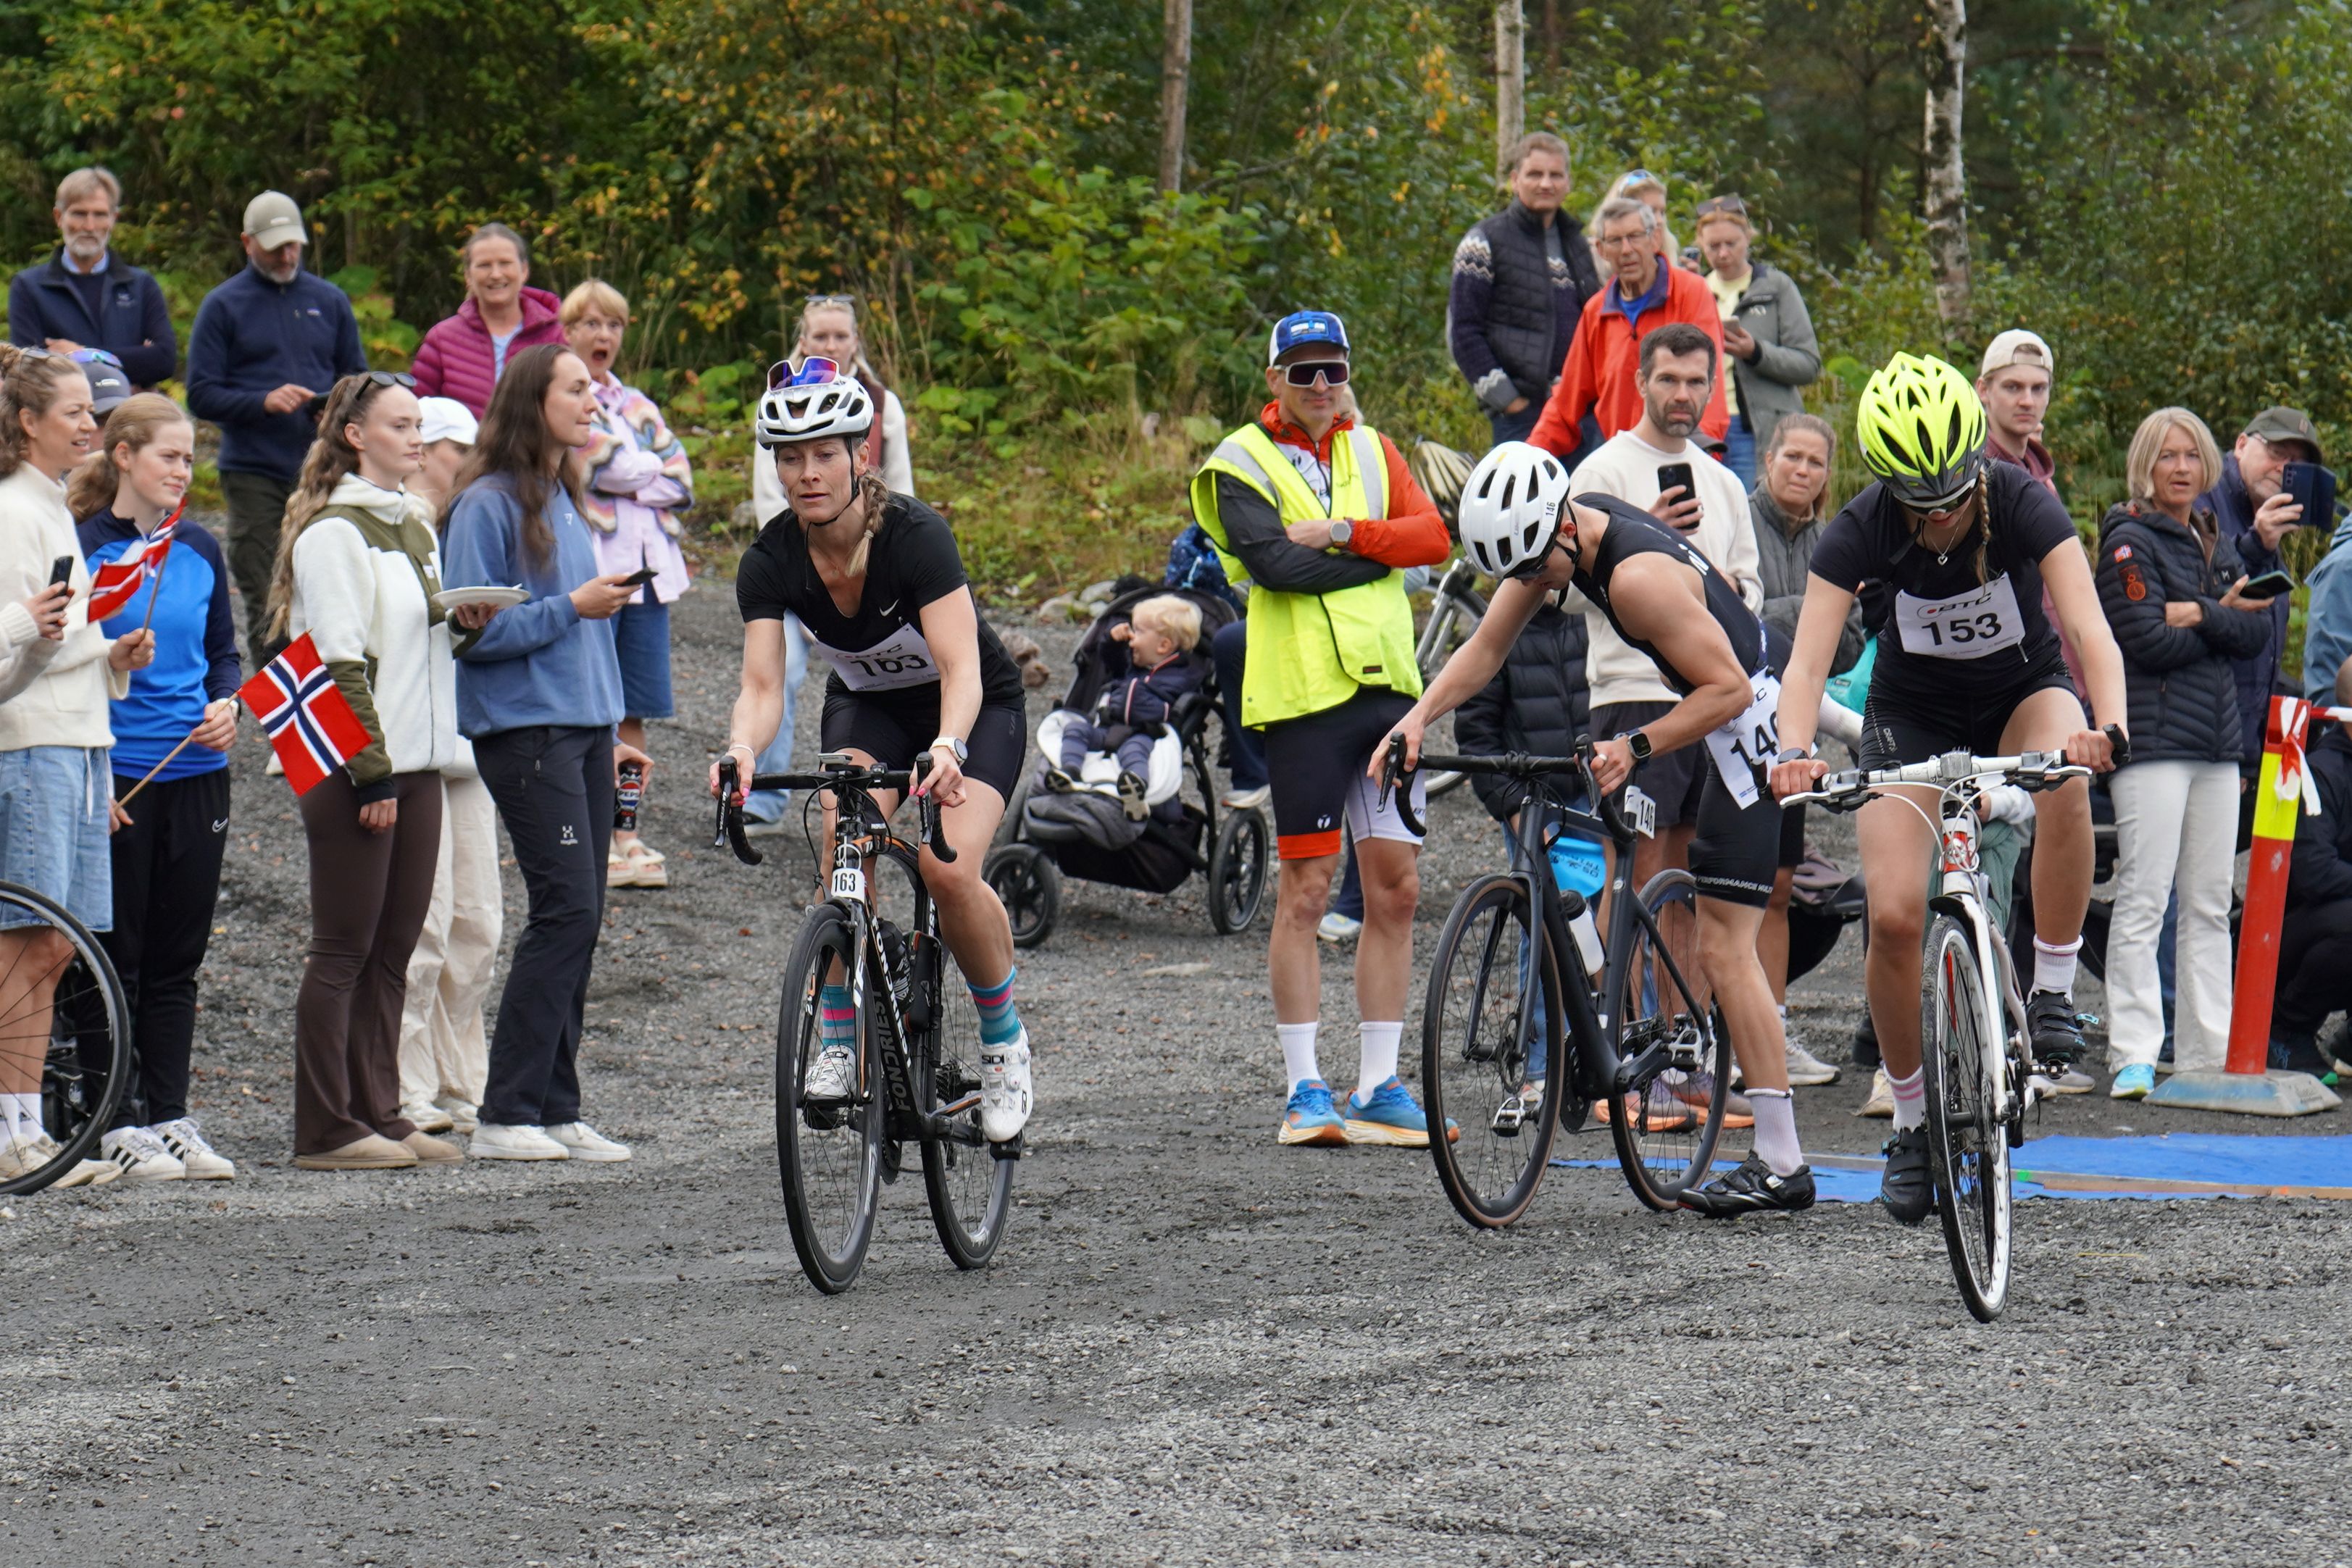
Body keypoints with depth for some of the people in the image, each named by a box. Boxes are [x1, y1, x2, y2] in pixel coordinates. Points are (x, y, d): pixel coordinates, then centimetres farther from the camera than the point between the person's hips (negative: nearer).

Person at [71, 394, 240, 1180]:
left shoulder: (200, 551, 9)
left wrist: (226, 705, -2)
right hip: (119, 778, -5)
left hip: (196, 770, 5)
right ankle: (118, 1122, 6)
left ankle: (170, 1115, 13)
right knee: (118, 955, 1)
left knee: (178, 956, 8)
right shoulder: (82, 548, -6)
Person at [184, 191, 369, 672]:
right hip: (255, 474, -2)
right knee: (265, 601, -3)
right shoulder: (224, 306, 5)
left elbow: (357, 377, 20)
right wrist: (264, 402, -16)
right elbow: (202, 396, 0)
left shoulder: (330, 301, 15)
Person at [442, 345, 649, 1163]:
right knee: (567, 907, -14)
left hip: (581, 728, 8)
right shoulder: (488, 504, -9)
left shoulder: (563, 501, 17)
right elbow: (475, 631, -14)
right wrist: (570, 607, -18)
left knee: (579, 916, 6)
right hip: (523, 728, -8)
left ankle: (555, 1109, 10)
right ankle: (506, 1115, -11)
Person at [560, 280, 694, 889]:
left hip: (646, 566, 6)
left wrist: (628, 481, -4)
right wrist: (652, 474, 0)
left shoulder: (635, 403, 21)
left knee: (635, 708, 5)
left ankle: (625, 834, 10)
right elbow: (604, 462, -14)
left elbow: (679, 478, 10)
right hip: (587, 565, -6)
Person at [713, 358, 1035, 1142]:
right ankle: (837, 1043, -16)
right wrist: (741, 752, -48)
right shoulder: (770, 561, -19)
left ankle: (1004, 1037, 0)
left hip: (979, 708, -3)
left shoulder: (915, 534, -31)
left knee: (950, 871, -25)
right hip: (868, 705, 3)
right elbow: (762, 683, -26)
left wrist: (946, 749, -59)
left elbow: (960, 670, -39)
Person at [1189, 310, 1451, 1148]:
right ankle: (1304, 1089, 1)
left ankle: (1378, 1086, 11)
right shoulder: (1243, 465, -1)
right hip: (1304, 691, -5)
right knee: (1306, 888, -3)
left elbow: (1433, 535, 0)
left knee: (1395, 888, 5)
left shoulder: (1372, 451, 15)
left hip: (1386, 684, 5)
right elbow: (1278, 563, -16)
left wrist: (1344, 532, -13)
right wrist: (1380, 552, -9)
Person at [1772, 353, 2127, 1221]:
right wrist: (1794, 751, -52)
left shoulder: (2023, 505, -26)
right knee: (1896, 917, -17)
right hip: (1912, 711, 1)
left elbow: (2090, 628, -37)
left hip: (2021, 692, -1)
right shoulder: (1860, 531, -23)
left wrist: (2109, 724, -56)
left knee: (2064, 782, -38)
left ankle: (2053, 989, -19)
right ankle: (1913, 1123, 4)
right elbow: (1808, 661, -31)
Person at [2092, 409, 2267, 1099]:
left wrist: (2199, 614, -11)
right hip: (2151, 738, -7)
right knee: (2144, 897, -11)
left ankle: (2207, 1052, 10)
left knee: (2210, 902, 7)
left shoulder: (2214, 542, 17)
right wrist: (2225, 619, -1)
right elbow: (2150, 641, -14)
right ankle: (2133, 1056, -12)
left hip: (2216, 741, 7)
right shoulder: (2130, 540, -4)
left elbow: (2258, 629, 5)